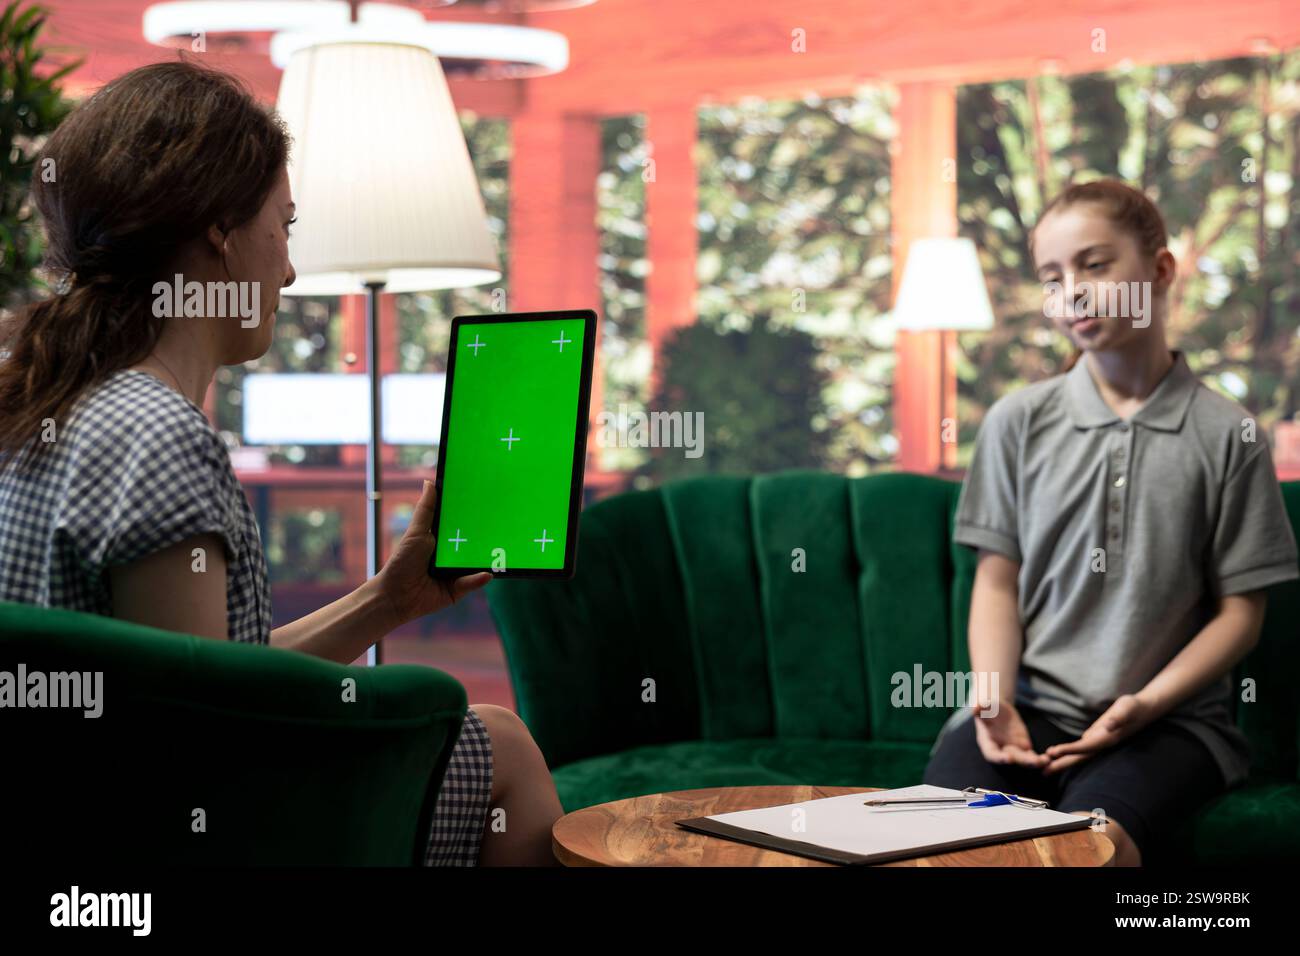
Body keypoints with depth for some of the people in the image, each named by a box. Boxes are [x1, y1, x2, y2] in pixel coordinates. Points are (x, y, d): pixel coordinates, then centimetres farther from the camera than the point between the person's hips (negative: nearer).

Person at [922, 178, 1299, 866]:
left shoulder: (1226, 434, 3)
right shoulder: (1017, 421, 10)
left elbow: (1240, 612, 3)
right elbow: (998, 582, 9)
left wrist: (1146, 703, -11)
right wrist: (996, 703, -7)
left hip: (1169, 716, -2)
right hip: (1030, 704, 2)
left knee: (1097, 835, -35)